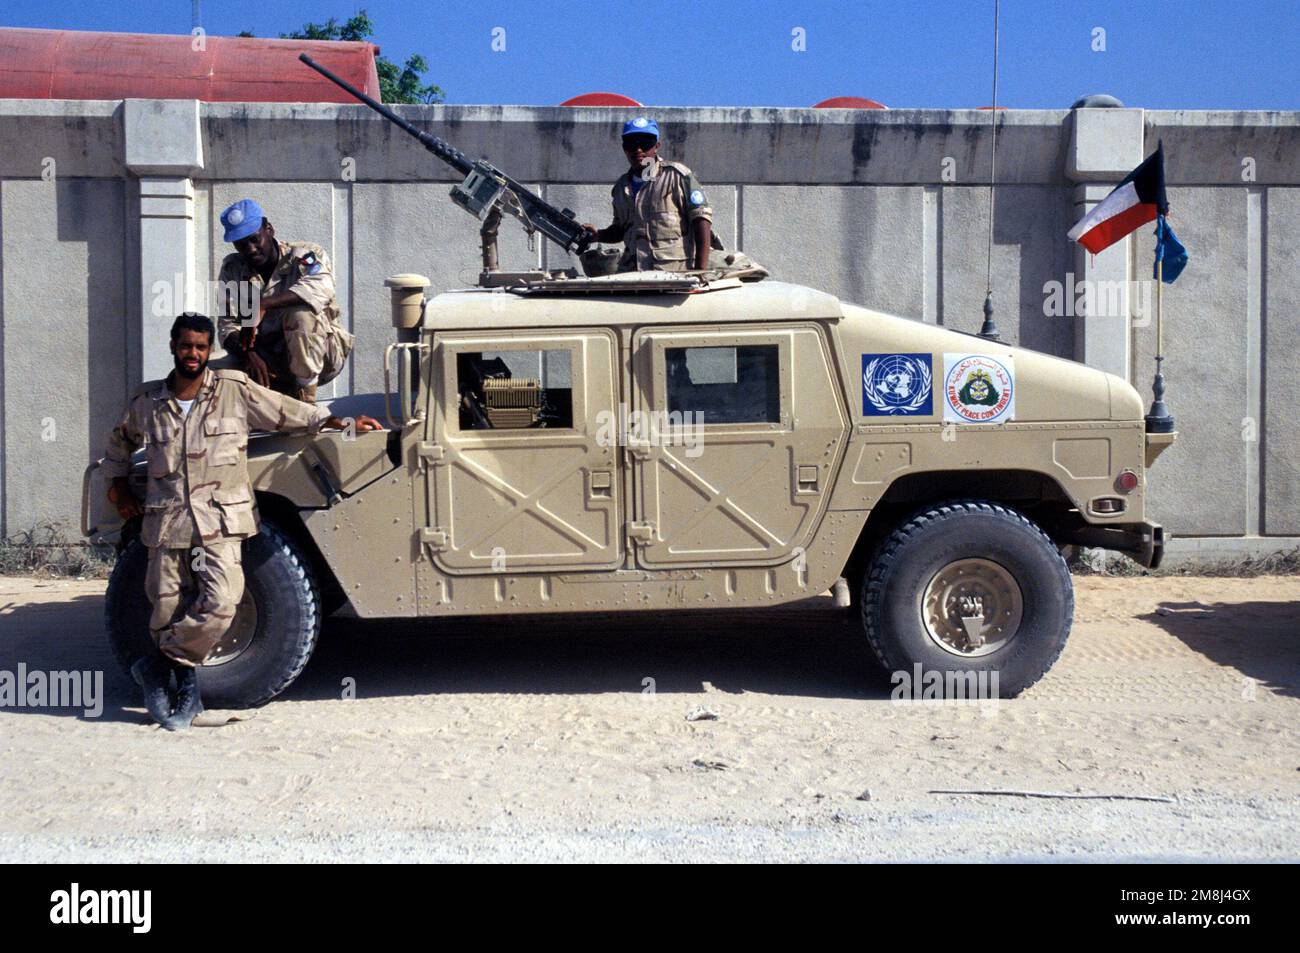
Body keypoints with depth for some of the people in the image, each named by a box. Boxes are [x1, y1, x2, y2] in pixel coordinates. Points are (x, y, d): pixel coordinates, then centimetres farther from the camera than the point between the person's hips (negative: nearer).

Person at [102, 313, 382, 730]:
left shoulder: (236, 391, 1)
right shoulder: (146, 402, 9)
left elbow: (288, 412, 8)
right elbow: (120, 441, 29)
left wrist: (342, 422, 4)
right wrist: (118, 485, 23)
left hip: (220, 523, -2)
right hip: (165, 524, 2)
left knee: (219, 603, -18)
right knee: (167, 612, 3)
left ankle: (158, 665, 0)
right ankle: (187, 685, 20)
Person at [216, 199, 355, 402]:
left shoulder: (304, 255, -8)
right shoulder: (232, 269, 4)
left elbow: (320, 287, -32)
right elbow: (228, 326, -5)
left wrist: (262, 306, -40)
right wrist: (248, 353, -28)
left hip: (321, 355, -4)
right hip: (269, 362, 4)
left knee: (300, 312, -33)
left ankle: (306, 398, -19)